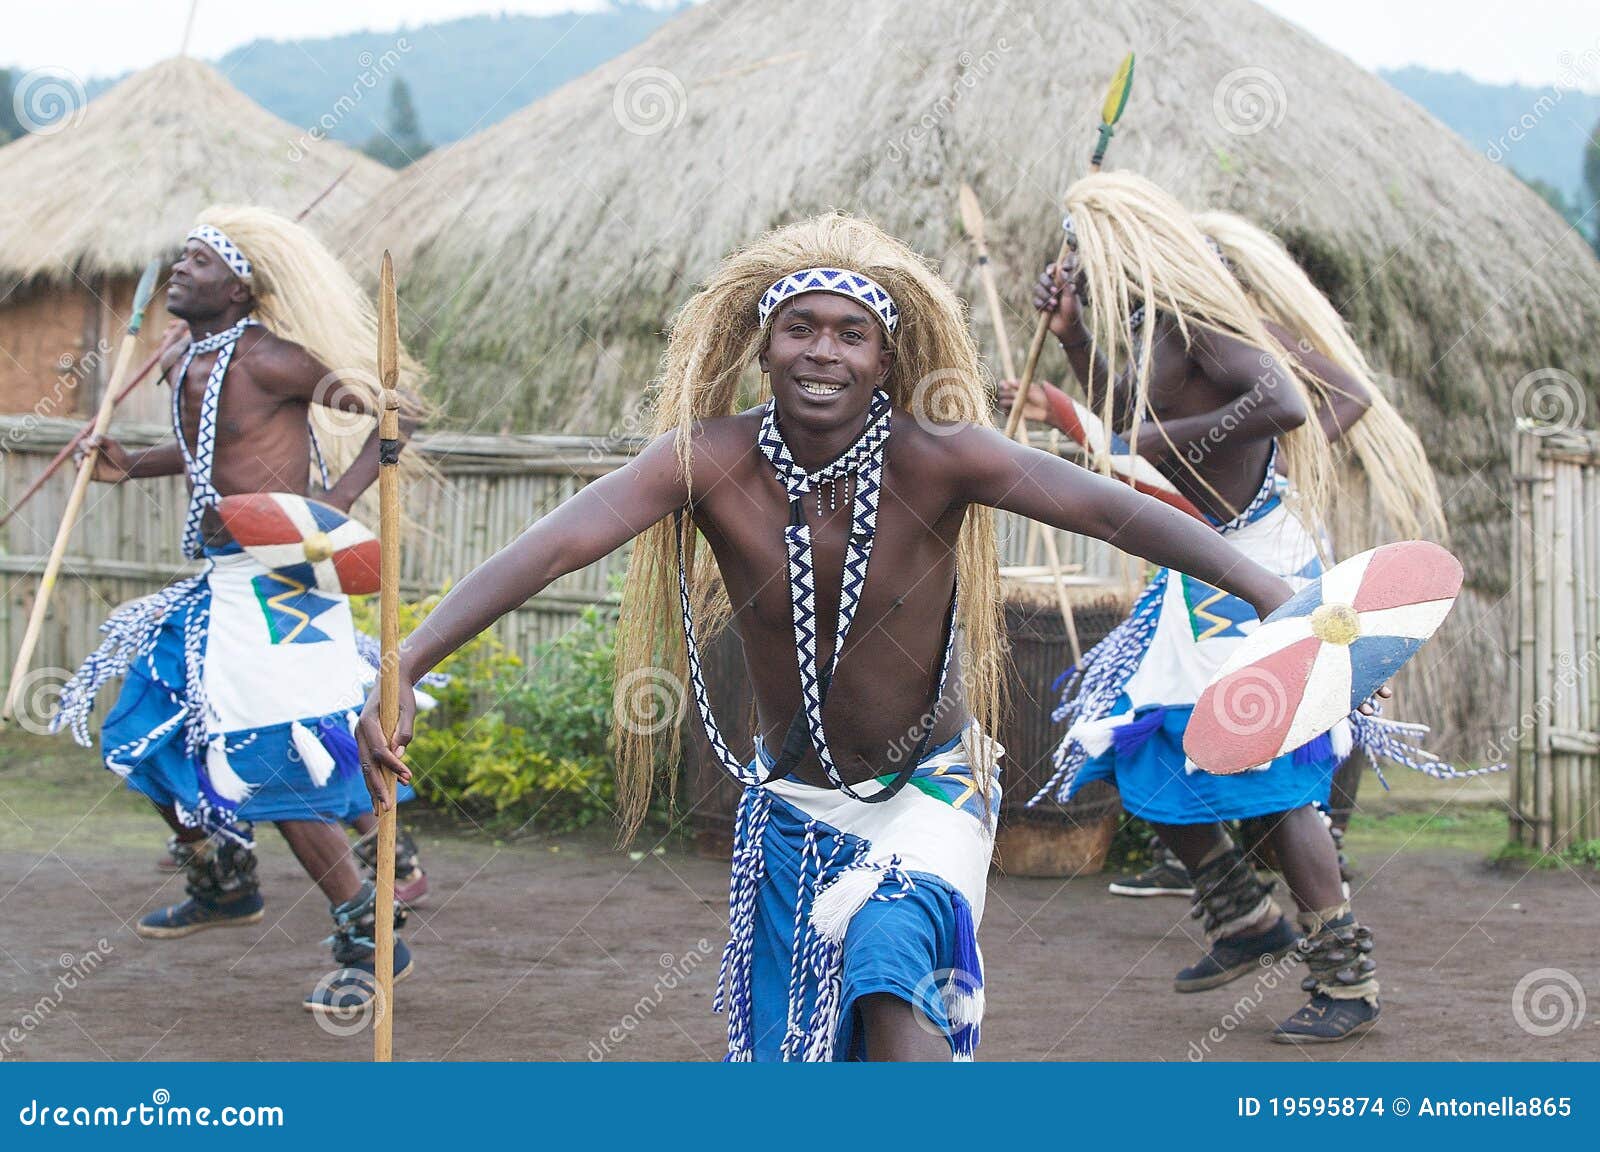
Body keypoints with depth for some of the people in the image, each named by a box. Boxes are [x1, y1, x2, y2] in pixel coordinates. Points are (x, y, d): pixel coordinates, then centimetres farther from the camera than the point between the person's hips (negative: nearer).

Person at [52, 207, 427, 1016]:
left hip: (277, 584, -9)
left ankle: (369, 941, -4)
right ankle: (225, 888, 38)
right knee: (151, 734, 17)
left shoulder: (263, 360, -15)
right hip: (221, 583, 9)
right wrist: (133, 466, 18)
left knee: (269, 766, -13)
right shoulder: (188, 366, 10)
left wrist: (333, 506, -27)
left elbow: (395, 412, -16)